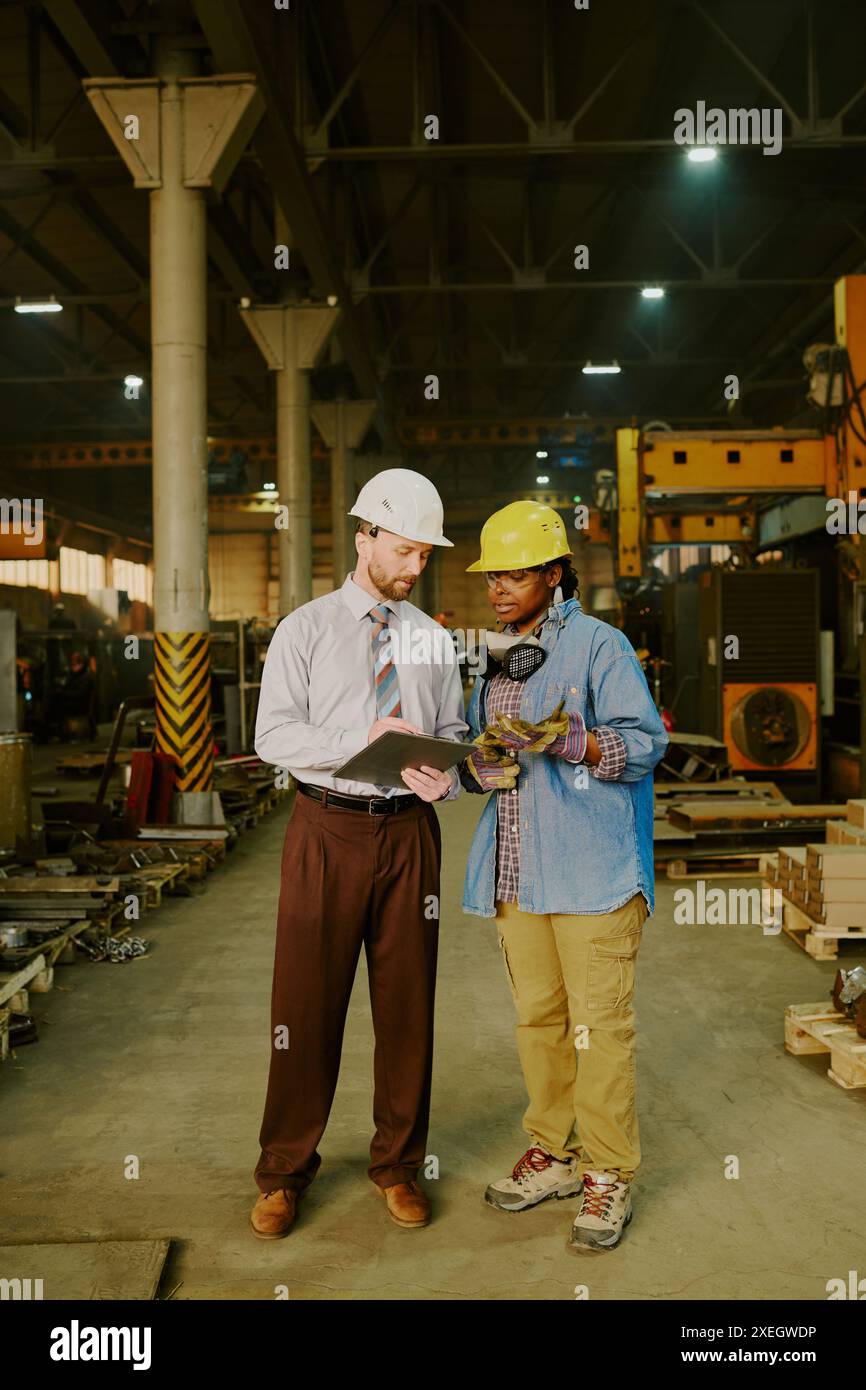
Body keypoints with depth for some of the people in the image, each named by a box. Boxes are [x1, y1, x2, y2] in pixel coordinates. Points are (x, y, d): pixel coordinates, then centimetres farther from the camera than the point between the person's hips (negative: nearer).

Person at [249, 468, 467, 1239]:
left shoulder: (433, 639, 10)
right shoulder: (305, 629, 0)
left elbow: (454, 732, 10)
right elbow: (273, 734, -8)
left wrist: (447, 774, -12)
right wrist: (362, 739, -20)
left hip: (409, 830, 3)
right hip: (328, 829, -3)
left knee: (407, 999, 10)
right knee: (307, 1000, 4)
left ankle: (398, 1162, 29)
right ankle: (285, 1172, 23)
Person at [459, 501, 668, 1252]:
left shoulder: (601, 645, -5)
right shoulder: (494, 661, 16)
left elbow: (646, 743, -12)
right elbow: (474, 757, 20)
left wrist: (569, 741, -27)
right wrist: (483, 762, -4)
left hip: (590, 869, -6)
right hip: (517, 870, 6)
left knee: (599, 1023, -2)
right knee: (537, 1016, 13)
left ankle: (609, 1175, 11)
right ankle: (554, 1153, 28)